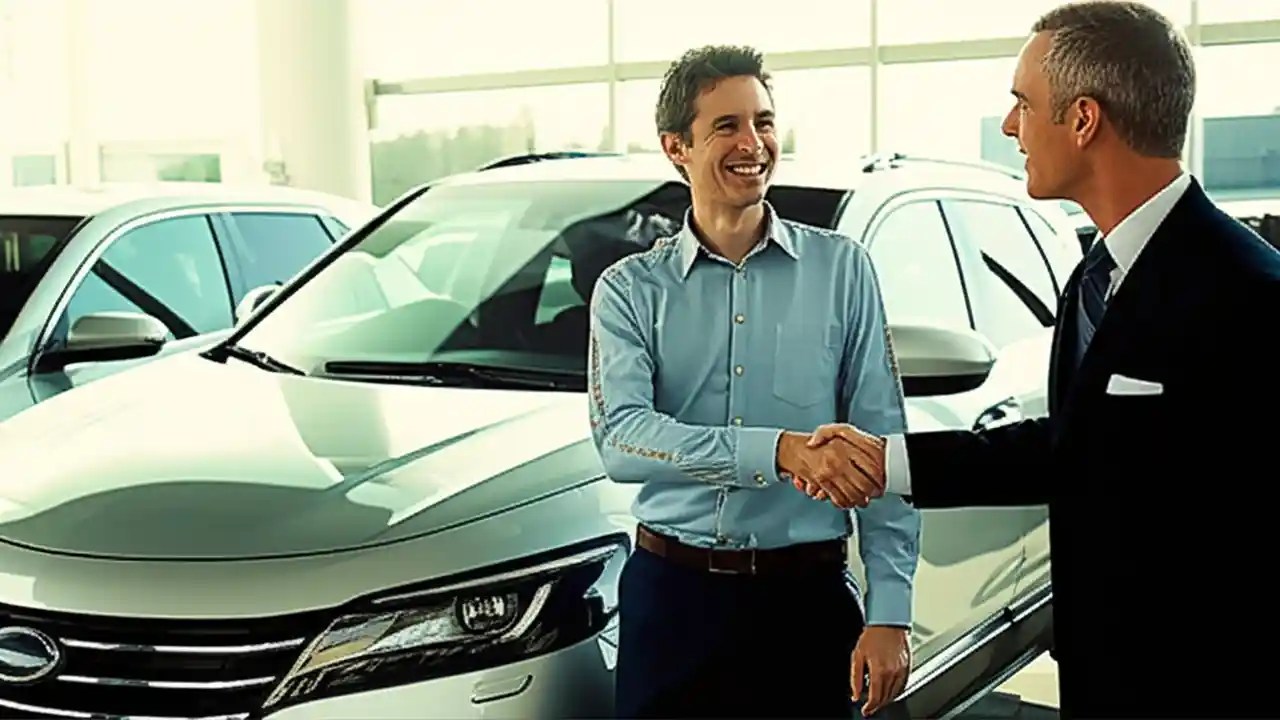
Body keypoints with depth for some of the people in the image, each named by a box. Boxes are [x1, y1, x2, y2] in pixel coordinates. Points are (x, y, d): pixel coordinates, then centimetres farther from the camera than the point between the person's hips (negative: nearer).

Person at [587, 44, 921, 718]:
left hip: (807, 594, 0)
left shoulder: (841, 269, 2)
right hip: (671, 591, 0)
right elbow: (619, 439, -15)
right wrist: (781, 450, -27)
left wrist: (889, 613, -7)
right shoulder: (630, 288, 1)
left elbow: (881, 444, -1)